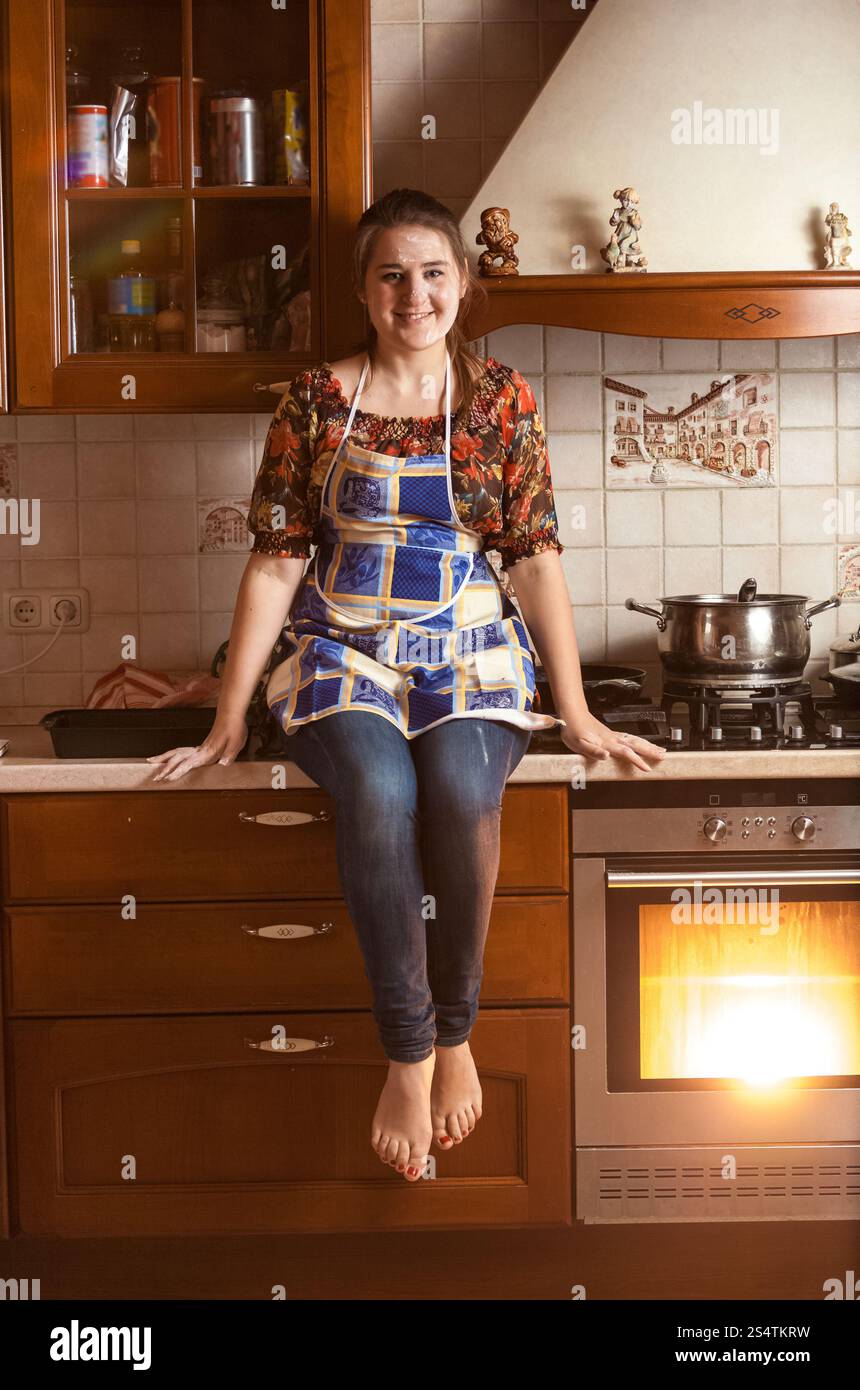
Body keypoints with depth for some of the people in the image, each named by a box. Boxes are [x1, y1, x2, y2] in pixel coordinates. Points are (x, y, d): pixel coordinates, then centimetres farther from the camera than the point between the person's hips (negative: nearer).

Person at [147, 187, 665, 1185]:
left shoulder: (501, 401, 5)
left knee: (462, 786, -33)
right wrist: (226, 724, 1)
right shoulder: (317, 402, 3)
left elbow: (537, 557, 4)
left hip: (470, 652, 1)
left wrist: (578, 715, 0)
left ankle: (456, 1031, -12)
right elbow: (275, 562, 3)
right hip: (346, 652, 0)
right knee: (378, 790, -34)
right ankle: (408, 1052, -20)